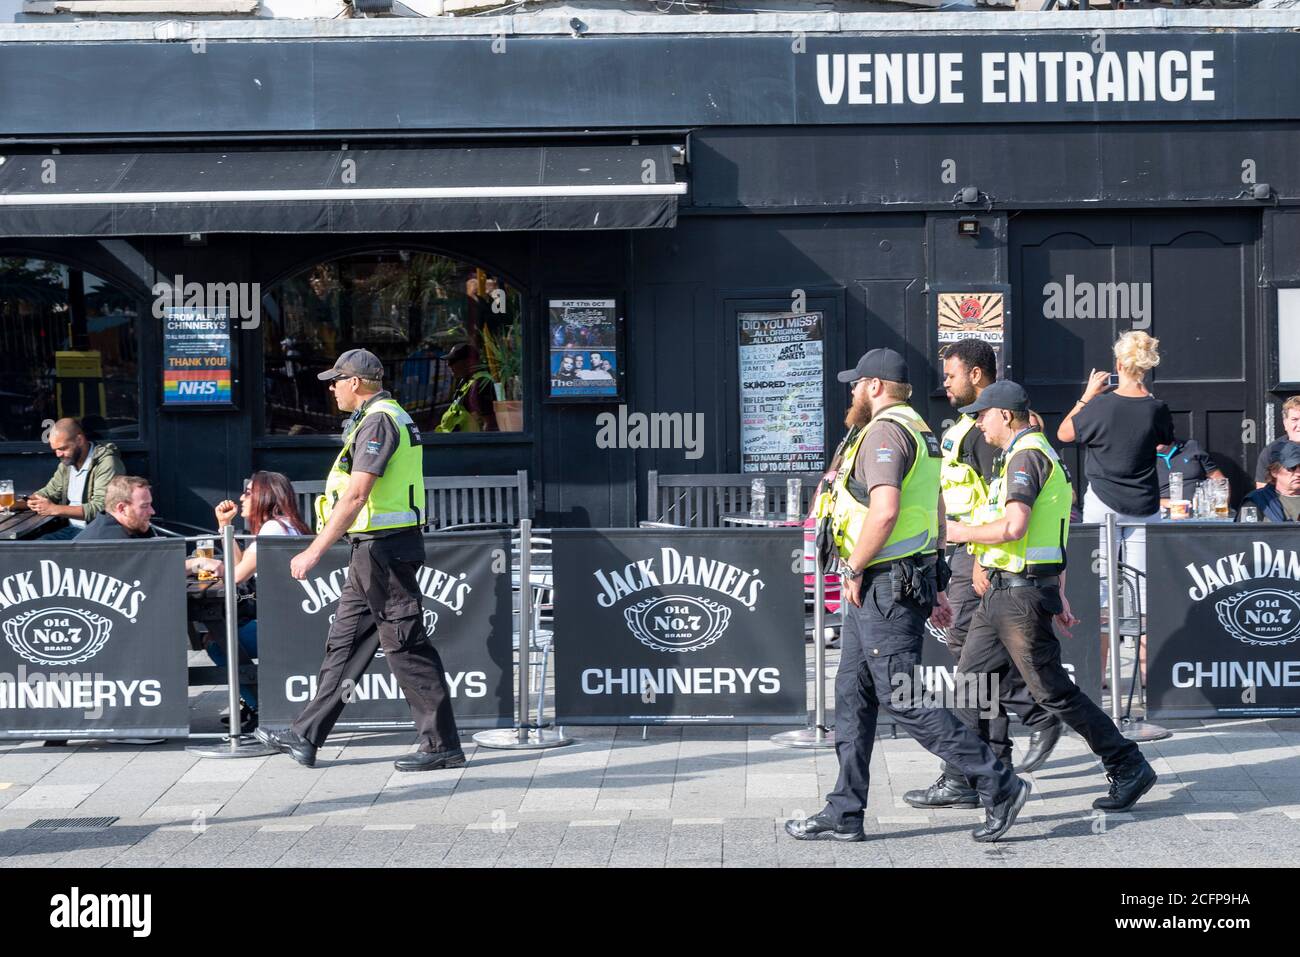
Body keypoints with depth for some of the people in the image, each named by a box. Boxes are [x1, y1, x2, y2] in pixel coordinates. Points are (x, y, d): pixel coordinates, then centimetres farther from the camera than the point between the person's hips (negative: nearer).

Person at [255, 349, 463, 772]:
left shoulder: (378, 422, -15)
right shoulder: (385, 417, 17)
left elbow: (355, 496, -23)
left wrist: (315, 551, -24)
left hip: (383, 548, -11)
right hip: (375, 550, 11)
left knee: (405, 646, -5)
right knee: (344, 642, 13)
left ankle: (441, 745, 0)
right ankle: (306, 737, 18)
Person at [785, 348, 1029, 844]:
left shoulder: (884, 432, -15)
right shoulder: (920, 431, 19)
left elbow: (885, 510, -28)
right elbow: (936, 516, 23)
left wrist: (855, 569, -17)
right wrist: (934, 585, 25)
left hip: (883, 587, -11)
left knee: (905, 703, -7)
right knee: (852, 698, 12)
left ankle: (999, 786, -2)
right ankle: (843, 814, 15)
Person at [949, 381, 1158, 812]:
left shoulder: (1026, 456, -15)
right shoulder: (1039, 453, 19)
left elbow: (1013, 527, -27)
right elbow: (1050, 531, 22)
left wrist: (961, 531, -12)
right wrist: (1059, 595, 24)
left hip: (1020, 595, -11)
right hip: (1002, 592, 11)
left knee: (1053, 690, -5)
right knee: (972, 680, 11)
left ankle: (1129, 768, 1)